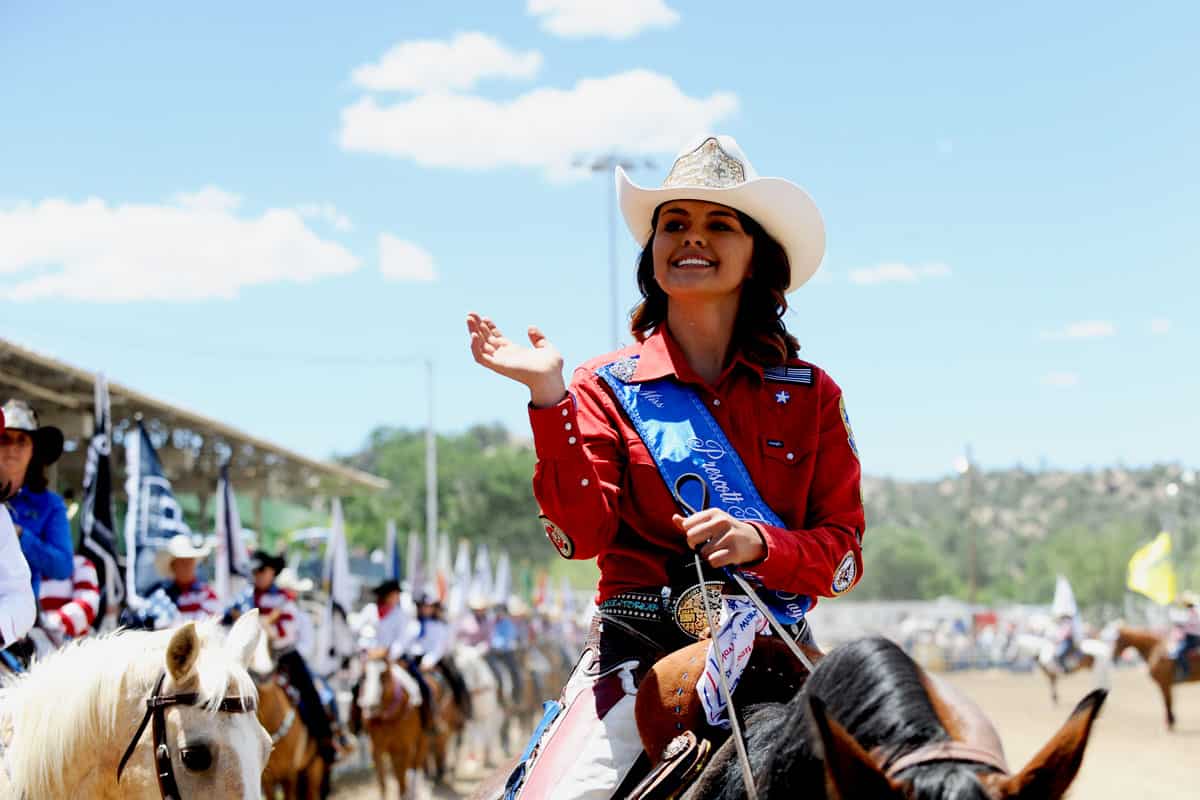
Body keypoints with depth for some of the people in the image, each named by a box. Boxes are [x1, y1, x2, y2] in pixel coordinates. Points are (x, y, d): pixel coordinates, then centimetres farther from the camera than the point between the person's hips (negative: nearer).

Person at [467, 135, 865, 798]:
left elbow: (844, 549, 6)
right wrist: (549, 400, -16)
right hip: (640, 650, -1)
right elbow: (582, 533, -7)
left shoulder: (810, 394, 10)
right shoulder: (606, 387, 7)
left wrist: (760, 543, -14)